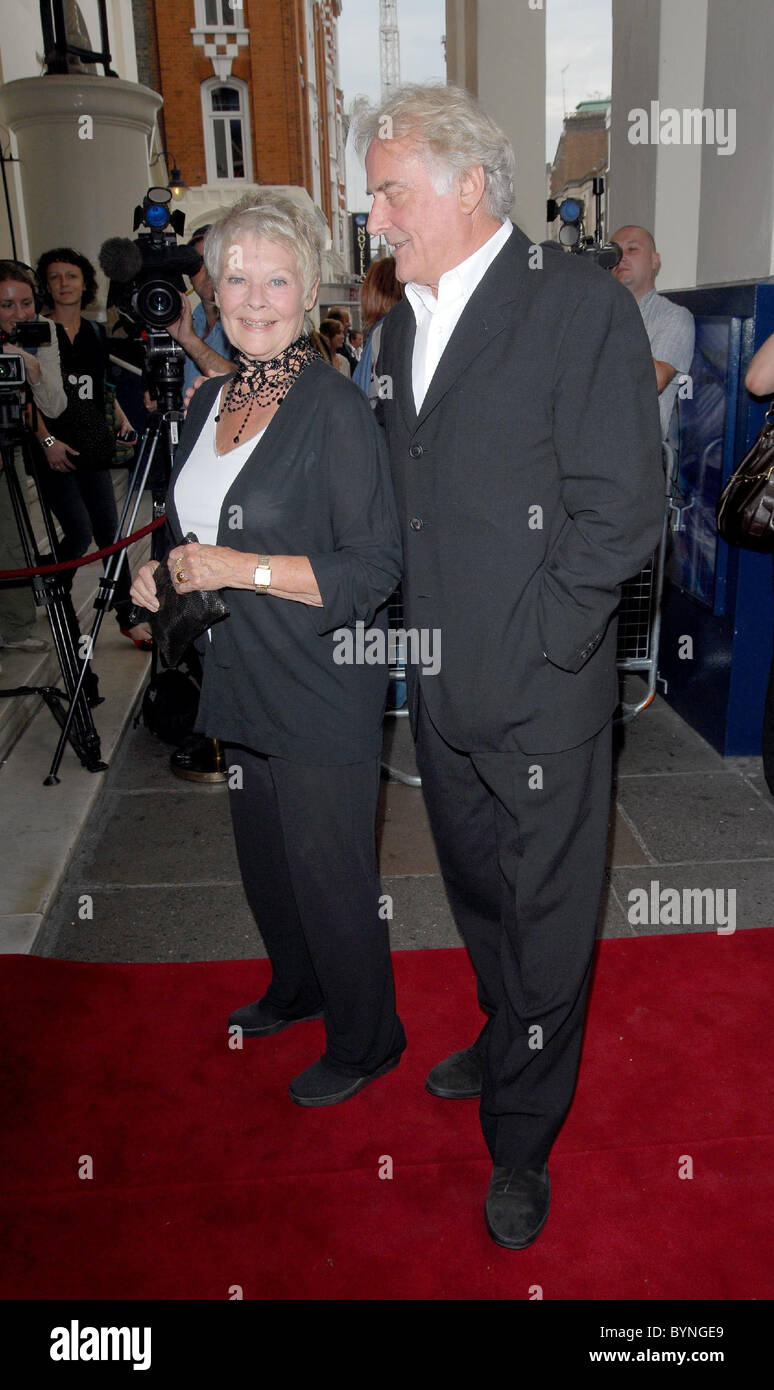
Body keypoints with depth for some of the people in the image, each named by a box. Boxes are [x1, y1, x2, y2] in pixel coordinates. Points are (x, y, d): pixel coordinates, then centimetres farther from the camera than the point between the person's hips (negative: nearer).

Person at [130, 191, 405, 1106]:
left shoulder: (335, 409, -15)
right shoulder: (210, 400, 9)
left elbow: (375, 567, -19)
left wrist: (243, 570, -24)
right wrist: (164, 574, 3)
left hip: (322, 687, -7)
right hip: (244, 681, 8)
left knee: (328, 871, 5)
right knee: (263, 859, 22)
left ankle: (366, 1039, 30)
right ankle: (297, 987, 48)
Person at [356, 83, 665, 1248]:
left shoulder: (583, 303, -11)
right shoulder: (403, 321, 11)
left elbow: (622, 508, -16)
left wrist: (537, 644, -15)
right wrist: (422, 633, 5)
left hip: (541, 692, -6)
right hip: (440, 685, 7)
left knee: (547, 919, 9)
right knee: (478, 891, 23)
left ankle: (521, 1145, 30)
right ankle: (505, 1046, 49)